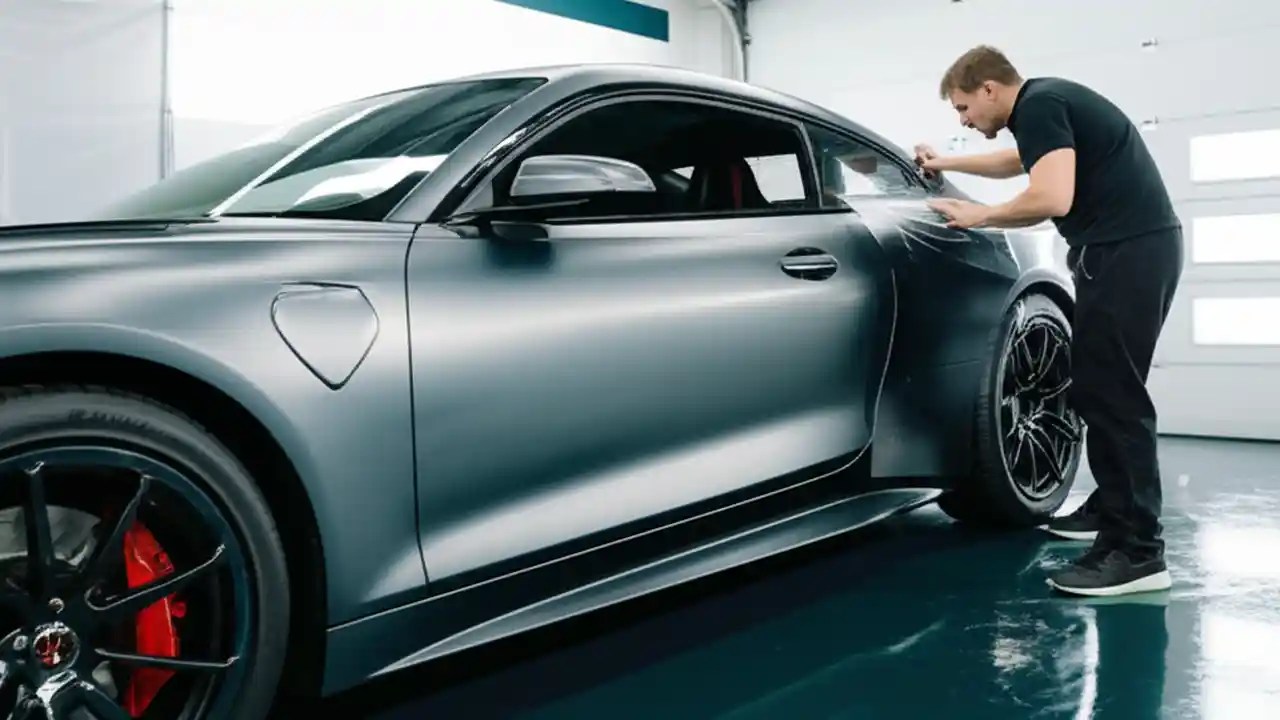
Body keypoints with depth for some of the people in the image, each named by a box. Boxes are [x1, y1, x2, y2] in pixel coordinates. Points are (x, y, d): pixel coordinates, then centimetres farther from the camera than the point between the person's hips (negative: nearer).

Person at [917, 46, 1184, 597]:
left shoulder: (1039, 105, -12)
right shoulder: (1044, 102, 19)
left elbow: (1052, 198, -24)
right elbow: (1019, 162, 40)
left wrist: (978, 216, -9)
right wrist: (948, 165, 42)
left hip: (1129, 250, -11)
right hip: (1132, 249, 11)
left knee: (1109, 394, -11)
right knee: (1098, 388, 16)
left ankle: (1138, 551, -10)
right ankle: (1111, 509, 27)